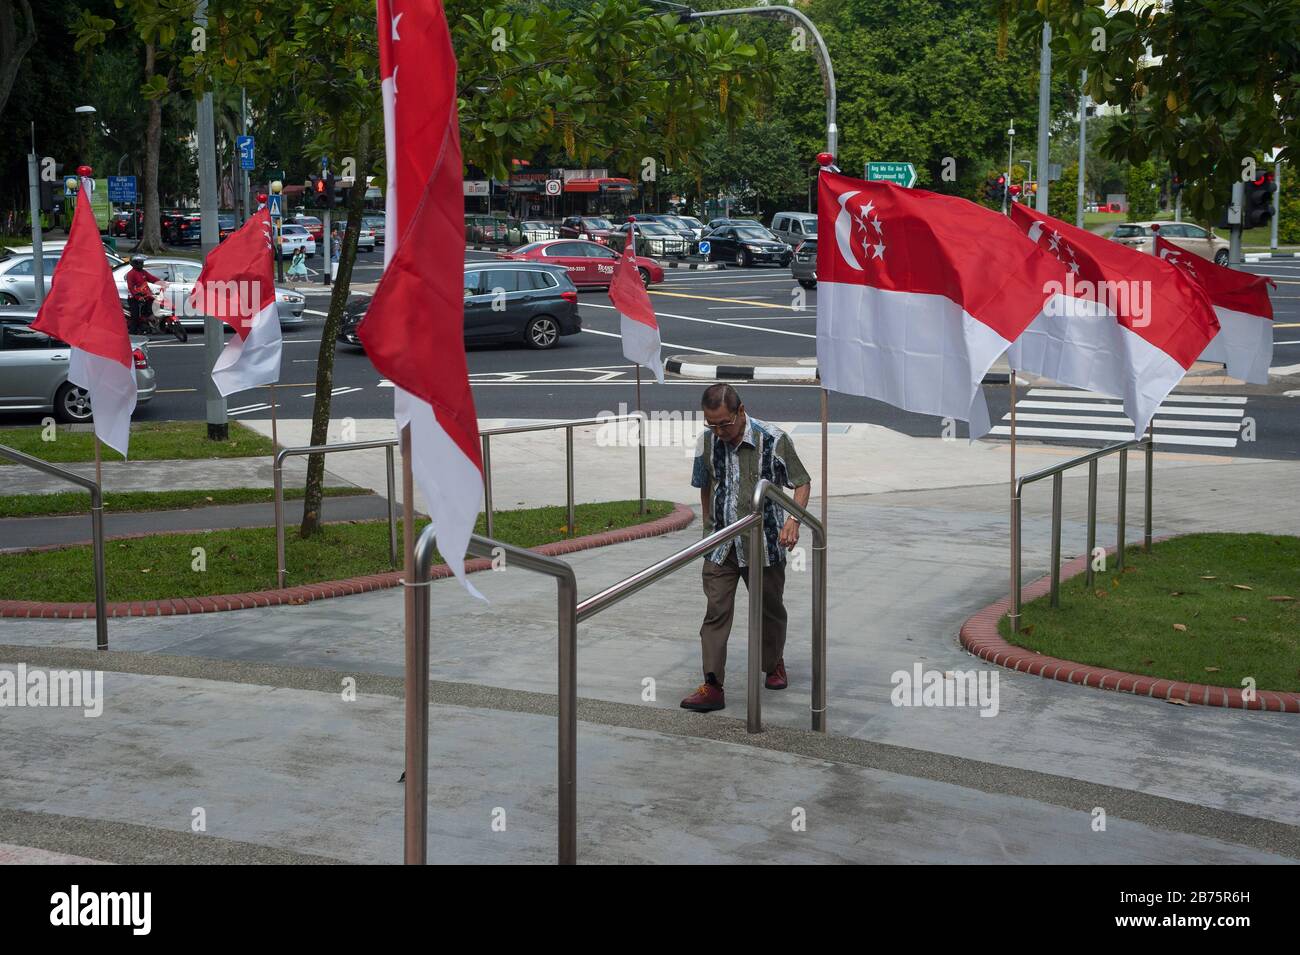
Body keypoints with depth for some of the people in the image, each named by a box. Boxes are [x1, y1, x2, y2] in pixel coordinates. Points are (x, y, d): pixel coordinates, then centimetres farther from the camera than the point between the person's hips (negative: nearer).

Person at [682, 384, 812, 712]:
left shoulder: (773, 440, -15)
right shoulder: (707, 441, -3)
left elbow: (802, 482, -5)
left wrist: (793, 520, -19)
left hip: (764, 544, -2)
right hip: (720, 546, 2)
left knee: (770, 609, 15)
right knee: (716, 611, -7)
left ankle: (775, 664, 40)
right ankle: (712, 686, -8)